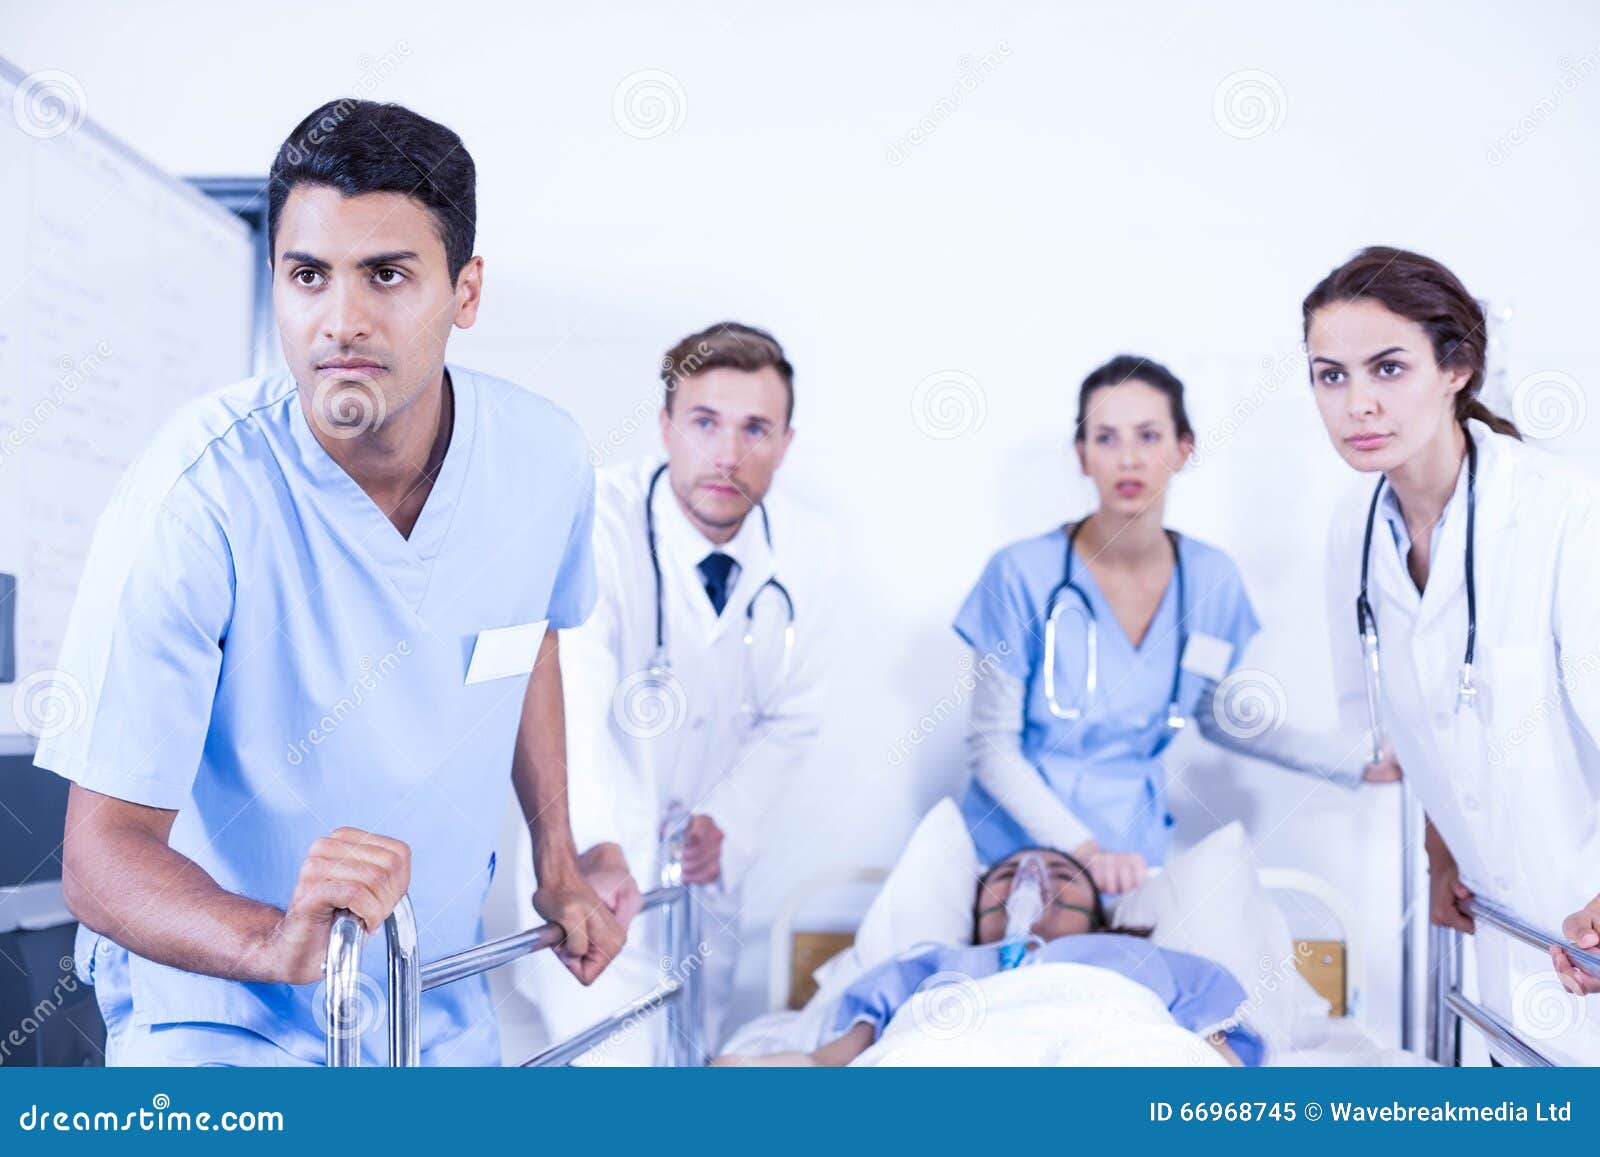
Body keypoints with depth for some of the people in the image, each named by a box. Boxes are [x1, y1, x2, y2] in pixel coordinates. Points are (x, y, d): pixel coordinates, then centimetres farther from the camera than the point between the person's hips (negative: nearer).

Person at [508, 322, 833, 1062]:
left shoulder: (804, 551, -6)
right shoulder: (597, 520, -24)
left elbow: (792, 715, 4)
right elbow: (567, 698, -37)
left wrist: (728, 821, -12)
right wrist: (604, 854, -50)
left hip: (704, 867, 5)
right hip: (598, 870, -5)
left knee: (697, 1048, 19)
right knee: (620, 1052, -9)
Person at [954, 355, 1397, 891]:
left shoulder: (1212, 579, -4)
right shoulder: (1023, 574, -16)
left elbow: (1220, 717, 12)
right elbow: (992, 745, -12)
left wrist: (1360, 765, 6)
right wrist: (1084, 848, -22)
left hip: (1132, 845, 3)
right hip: (1018, 843, -3)